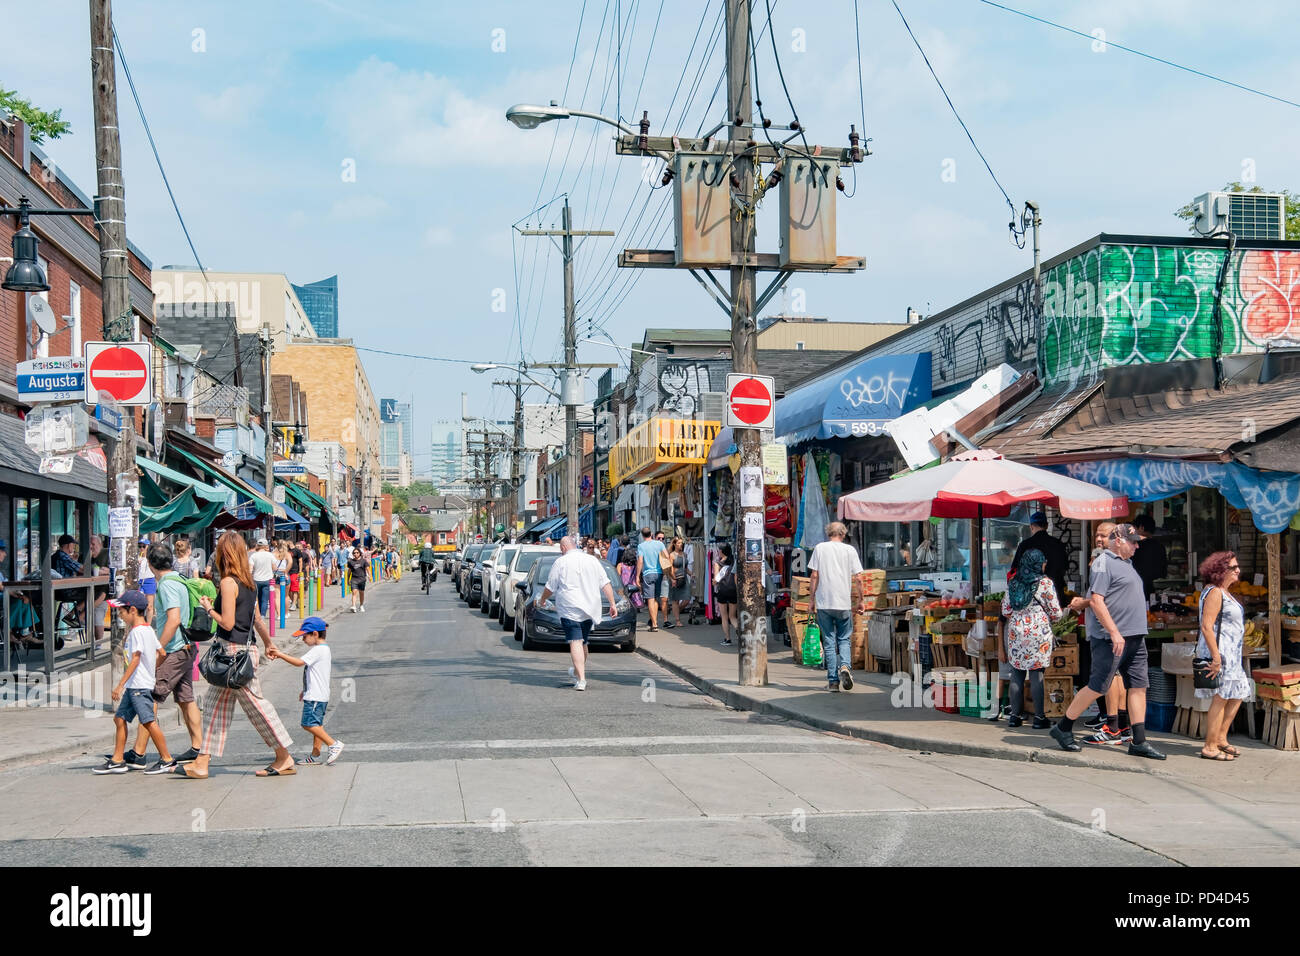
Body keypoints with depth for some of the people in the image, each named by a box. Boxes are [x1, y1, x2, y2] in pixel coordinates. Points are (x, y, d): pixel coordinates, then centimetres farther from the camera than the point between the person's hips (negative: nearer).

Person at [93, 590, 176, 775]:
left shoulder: (137, 632, -14)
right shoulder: (148, 630, 13)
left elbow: (135, 660, -21)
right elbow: (161, 653, 17)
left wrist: (120, 684, -21)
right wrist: (152, 670, 27)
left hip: (139, 685, -11)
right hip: (134, 685, 11)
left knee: (148, 721, -10)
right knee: (120, 718, 12)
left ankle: (167, 760, -7)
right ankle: (117, 760, 15)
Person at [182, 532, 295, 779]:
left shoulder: (228, 583, -15)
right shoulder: (248, 582, 10)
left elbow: (227, 623, -19)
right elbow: (257, 618, 19)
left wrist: (209, 608, -4)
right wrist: (269, 643, 31)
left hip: (234, 652, -9)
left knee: (255, 704, -1)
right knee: (217, 705, 11)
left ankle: (284, 758, 6)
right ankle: (202, 763, 14)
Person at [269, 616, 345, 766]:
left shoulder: (318, 650, -16)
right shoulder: (322, 649, 17)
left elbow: (299, 662, -22)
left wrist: (281, 655, -15)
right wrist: (305, 690, 27)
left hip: (316, 696, -11)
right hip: (316, 694, 11)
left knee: (309, 724, -12)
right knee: (316, 724, 12)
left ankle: (334, 744, -12)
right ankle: (315, 755, 16)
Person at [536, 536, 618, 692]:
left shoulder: (561, 562, -3)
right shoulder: (593, 560, 11)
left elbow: (550, 587, 1)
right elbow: (606, 584, 8)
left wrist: (541, 600, 19)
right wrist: (612, 604, 9)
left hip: (570, 609, -5)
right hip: (589, 609, 5)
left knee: (575, 642, -10)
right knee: (583, 642, 20)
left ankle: (581, 679, -22)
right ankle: (578, 671, 38)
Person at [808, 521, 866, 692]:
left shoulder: (820, 548, 3)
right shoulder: (850, 550, 4)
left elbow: (814, 576, 0)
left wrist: (811, 599, 6)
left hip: (824, 603, 0)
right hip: (844, 602, 0)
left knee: (829, 641, 5)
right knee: (844, 639, 12)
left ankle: (833, 680, 3)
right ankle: (844, 666, -15)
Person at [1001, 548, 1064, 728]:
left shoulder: (1012, 583, 7)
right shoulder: (1045, 583, -5)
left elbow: (1005, 611, 8)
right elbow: (1055, 613, -2)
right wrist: (1066, 612, 20)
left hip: (1016, 632, 4)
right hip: (1038, 632, -4)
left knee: (1016, 674, 7)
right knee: (1037, 674, -1)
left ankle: (1015, 715, 10)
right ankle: (1039, 717, 0)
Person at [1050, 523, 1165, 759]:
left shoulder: (1126, 563, 18)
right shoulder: (1104, 563, -10)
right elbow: (1096, 601, -18)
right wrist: (1114, 632, -22)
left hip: (1135, 638, 9)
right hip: (1111, 639, -9)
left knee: (1138, 686, 5)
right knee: (1097, 687, -5)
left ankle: (1139, 742, 8)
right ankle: (1063, 728, 8)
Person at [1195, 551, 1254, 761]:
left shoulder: (1225, 593, 17)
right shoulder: (1214, 592, -14)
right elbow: (1206, 626, -22)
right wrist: (1216, 657, -26)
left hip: (1231, 654, 11)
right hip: (1218, 652, -11)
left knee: (1238, 695, 14)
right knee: (1220, 698, -8)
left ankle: (1221, 738, 22)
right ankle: (1210, 747, -4)